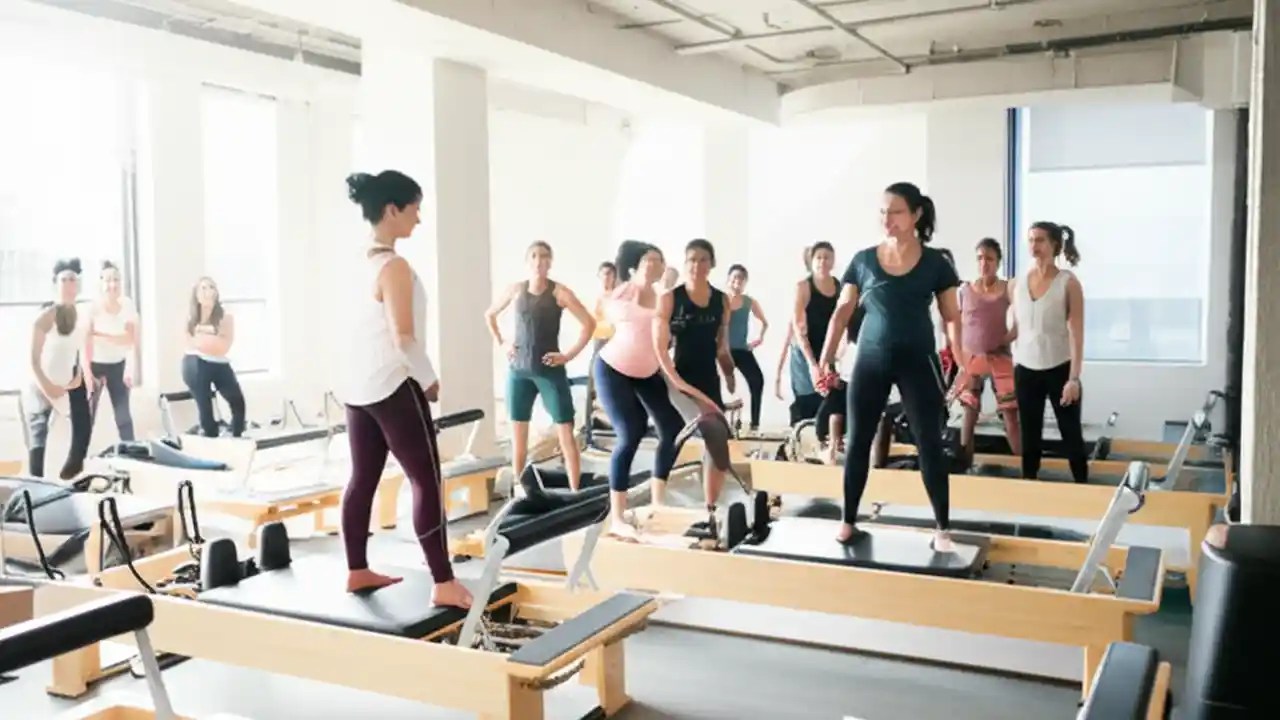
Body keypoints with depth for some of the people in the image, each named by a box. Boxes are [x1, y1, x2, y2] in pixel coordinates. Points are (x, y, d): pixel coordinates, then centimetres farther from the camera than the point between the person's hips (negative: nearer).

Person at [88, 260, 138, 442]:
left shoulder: (128, 305, -6)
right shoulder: (92, 307, -15)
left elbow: (132, 339, -6)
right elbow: (85, 341, -15)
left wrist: (130, 369, -14)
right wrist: (88, 373, -18)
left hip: (118, 364, 3)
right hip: (95, 364, -2)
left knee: (123, 413, 3)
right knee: (88, 414, 1)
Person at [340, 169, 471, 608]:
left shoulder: (364, 262, 11)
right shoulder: (394, 266, -16)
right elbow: (404, 338, -20)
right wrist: (429, 379, -7)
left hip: (359, 387, 9)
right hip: (393, 387, -9)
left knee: (363, 479, 13)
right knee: (427, 481, -5)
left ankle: (357, 571, 21)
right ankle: (444, 583, -4)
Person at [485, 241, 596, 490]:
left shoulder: (559, 292, -6)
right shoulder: (516, 290, 5)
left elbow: (589, 323, -8)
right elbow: (490, 315, 20)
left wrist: (570, 355, -11)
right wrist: (501, 343, 9)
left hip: (550, 371, -3)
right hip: (519, 371, 4)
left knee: (566, 432, -5)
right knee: (518, 432, 8)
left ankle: (575, 493, -2)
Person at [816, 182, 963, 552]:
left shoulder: (935, 263, -1)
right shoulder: (863, 260, 1)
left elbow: (952, 317, 2)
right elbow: (842, 313, 3)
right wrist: (824, 361, -1)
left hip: (918, 361, -1)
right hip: (870, 360, 2)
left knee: (930, 443, 0)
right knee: (857, 441, 5)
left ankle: (942, 529, 9)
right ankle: (849, 521, 19)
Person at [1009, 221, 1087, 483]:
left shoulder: (1068, 283, -6)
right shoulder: (1016, 284, 4)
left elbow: (1076, 332, -9)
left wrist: (1074, 377, -15)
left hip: (1059, 369, -3)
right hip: (1026, 370, 3)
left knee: (1071, 434, 4)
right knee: (1029, 436, 11)